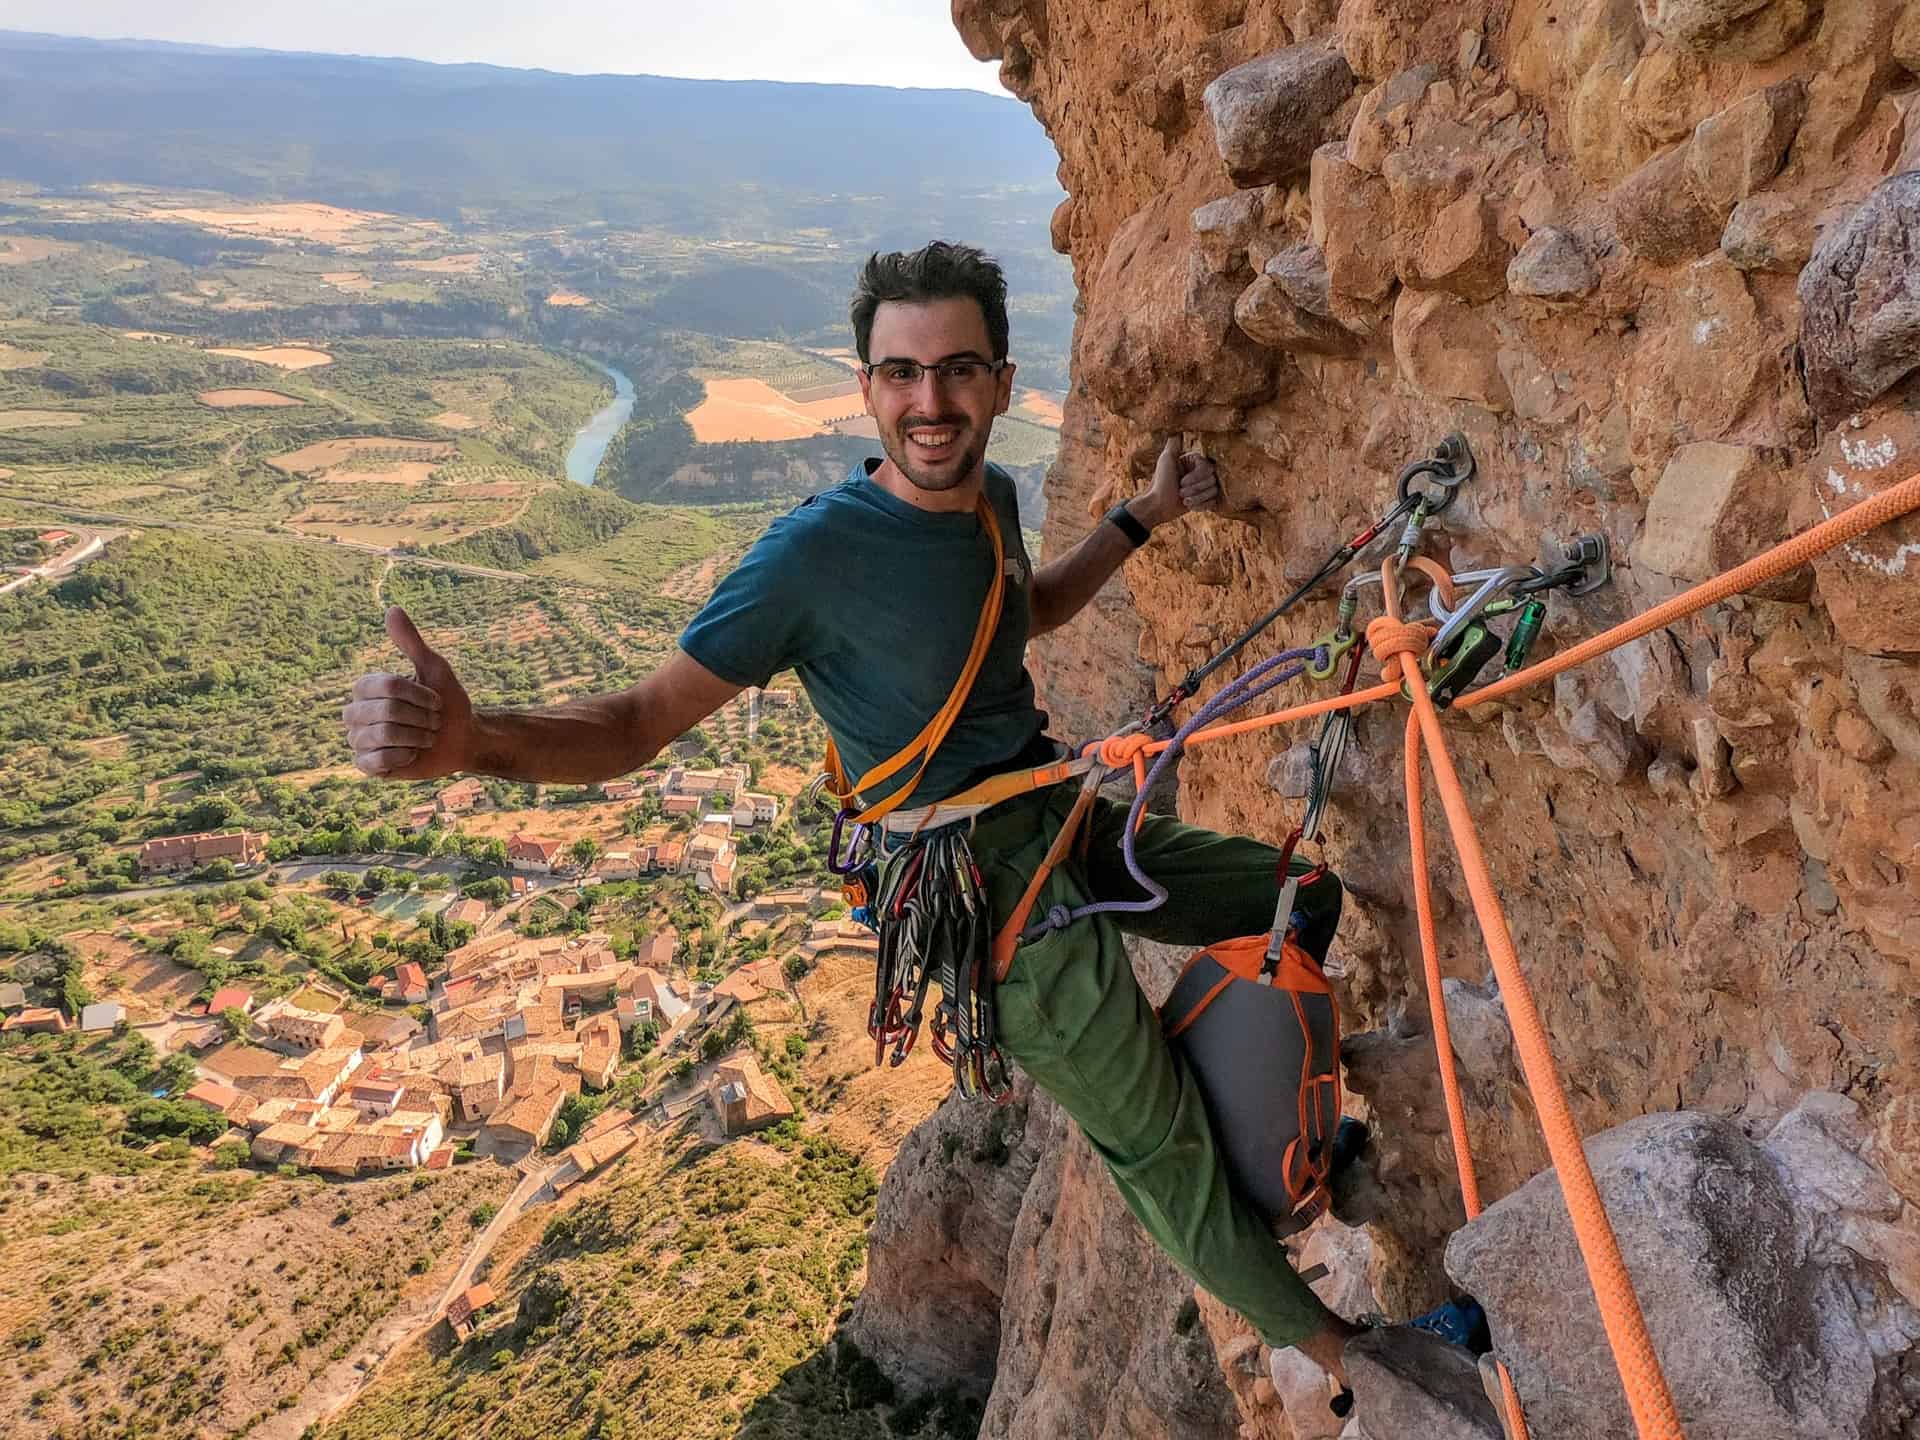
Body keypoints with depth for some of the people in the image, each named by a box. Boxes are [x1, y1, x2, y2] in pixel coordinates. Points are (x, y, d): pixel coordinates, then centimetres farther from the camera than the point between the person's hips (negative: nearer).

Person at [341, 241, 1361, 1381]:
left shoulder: (991, 494, 0)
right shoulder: (816, 550, -23)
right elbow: (643, 722, -23)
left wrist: (1143, 518, 18)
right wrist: (470, 739, -41)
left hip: (1066, 815, 8)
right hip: (986, 882, -8)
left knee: (1303, 898, 19)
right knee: (1157, 1140, 2)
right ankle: (1311, 1334, 29)